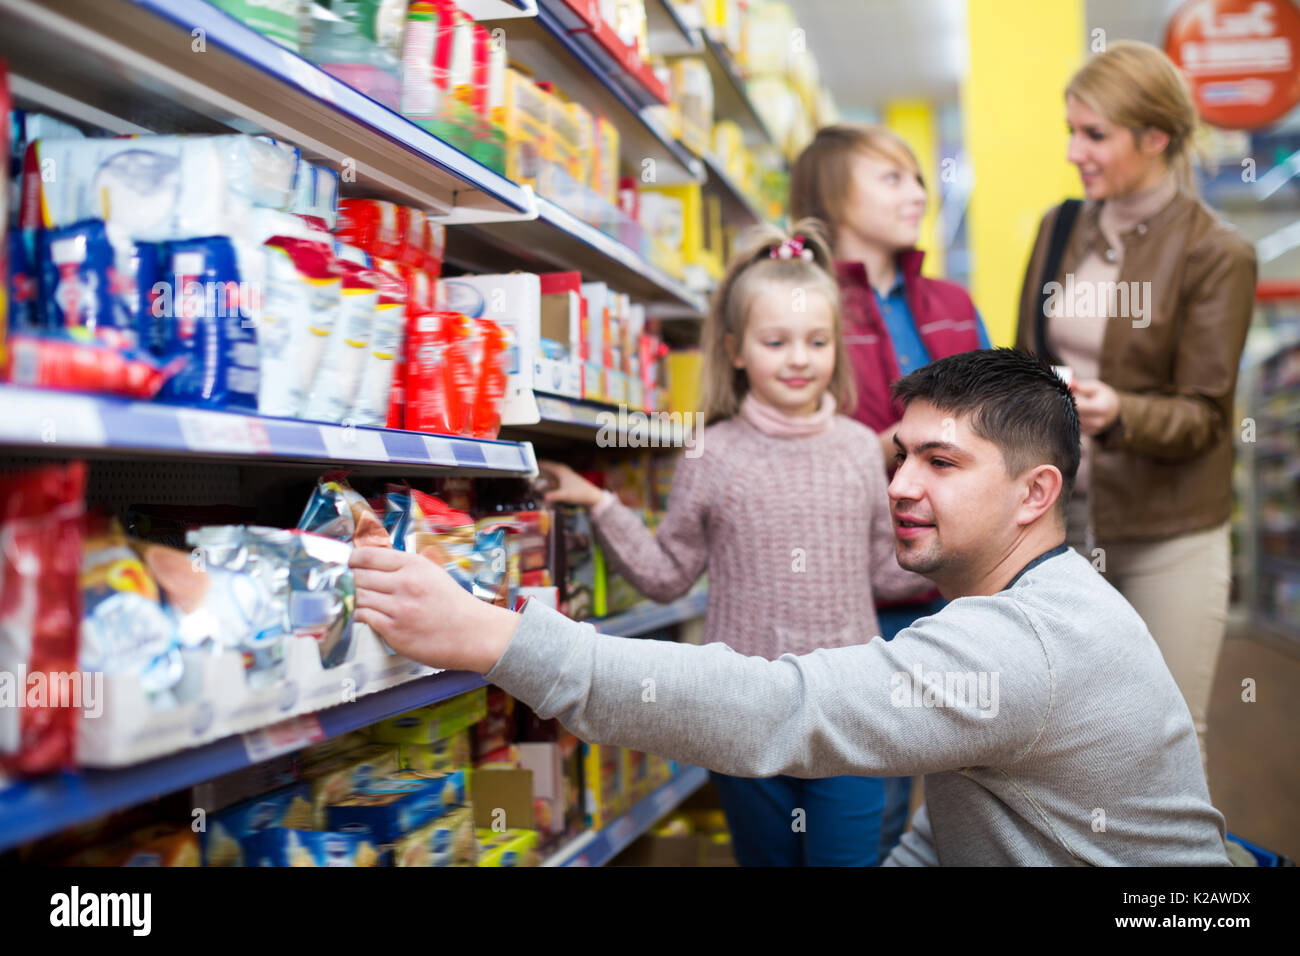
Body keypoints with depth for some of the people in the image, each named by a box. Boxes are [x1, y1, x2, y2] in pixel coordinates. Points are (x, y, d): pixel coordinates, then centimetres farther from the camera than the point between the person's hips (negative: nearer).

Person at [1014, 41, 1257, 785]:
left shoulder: (1216, 254, -9)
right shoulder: (1060, 229, 6)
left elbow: (1201, 415, -11)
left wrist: (1117, 413, -31)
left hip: (1168, 537, -4)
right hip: (1061, 519, 5)